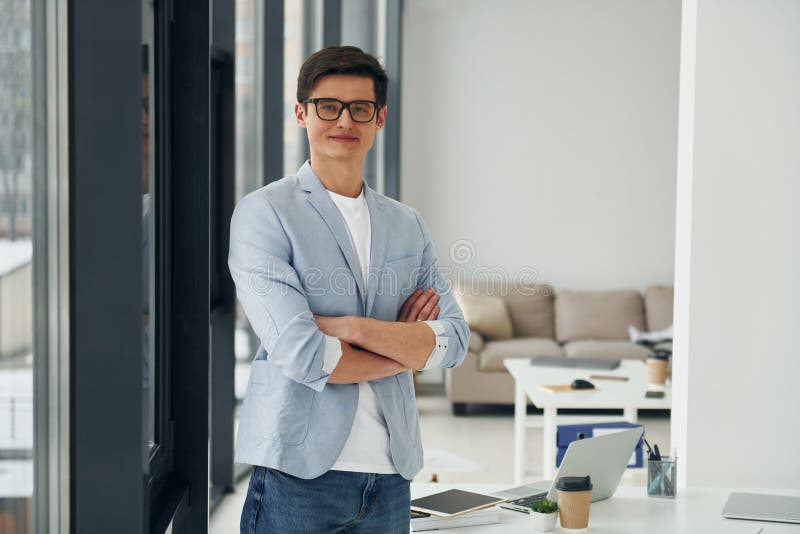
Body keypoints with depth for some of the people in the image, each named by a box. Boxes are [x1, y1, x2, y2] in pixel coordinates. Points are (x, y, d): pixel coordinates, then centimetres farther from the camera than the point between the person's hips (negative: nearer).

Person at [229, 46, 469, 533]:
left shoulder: (407, 225, 13)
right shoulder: (265, 213, -4)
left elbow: (454, 341, 2)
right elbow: (300, 354, -15)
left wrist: (352, 327, -12)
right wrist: (406, 348, -1)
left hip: (392, 475, 5)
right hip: (299, 472, -5)